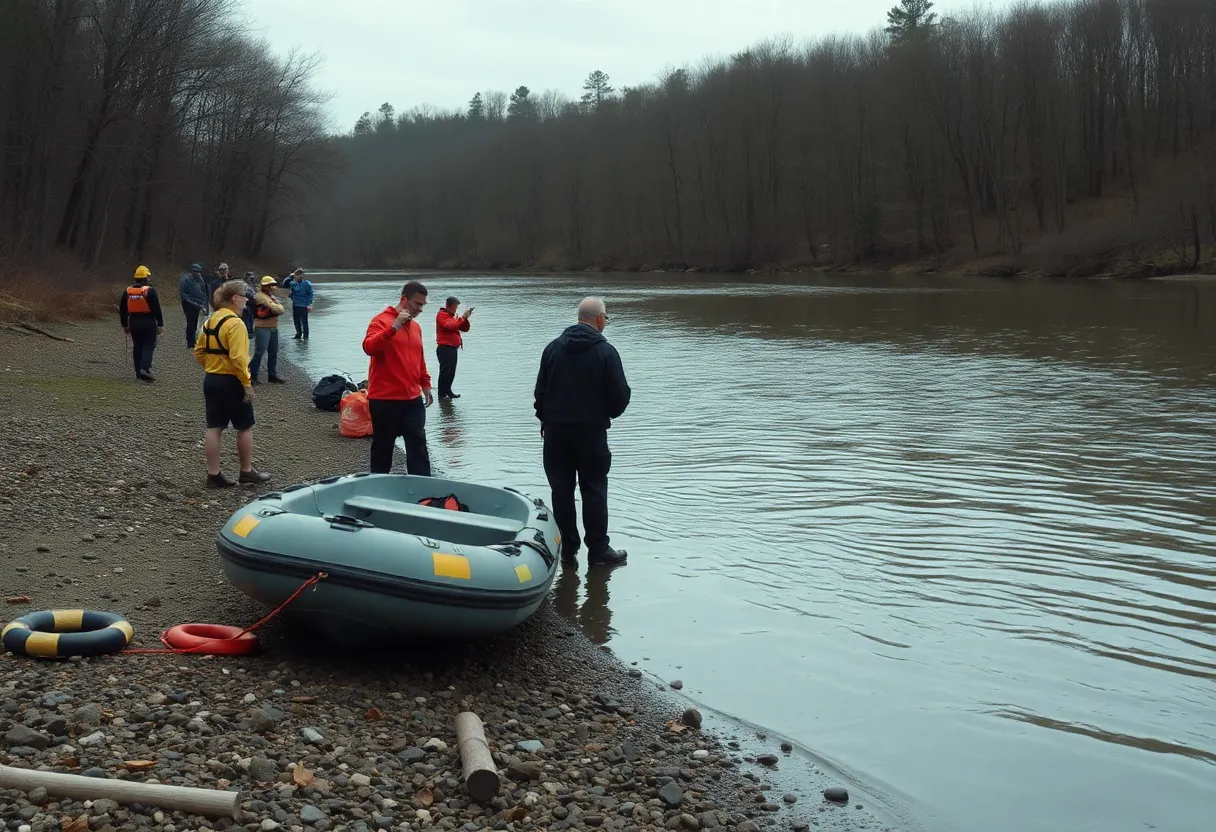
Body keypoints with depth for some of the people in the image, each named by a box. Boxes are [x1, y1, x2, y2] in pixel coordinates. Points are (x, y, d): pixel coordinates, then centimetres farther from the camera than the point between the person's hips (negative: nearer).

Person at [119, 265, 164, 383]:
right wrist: (160, 324, -6)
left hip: (133, 323, 5)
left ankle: (138, 372, 15)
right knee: (148, 346, -1)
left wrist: (124, 325, 19)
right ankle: (145, 369, -18)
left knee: (137, 347, 12)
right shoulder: (149, 291, -11)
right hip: (148, 323, -5)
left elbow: (122, 310, 10)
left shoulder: (128, 291, 5)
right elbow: (156, 309, -11)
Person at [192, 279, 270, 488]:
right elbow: (238, 358, -24)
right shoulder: (235, 323, -18)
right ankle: (247, 471, 18)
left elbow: (199, 351, 15)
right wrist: (247, 383, -18)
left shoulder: (211, 321, 10)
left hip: (211, 380, 8)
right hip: (231, 382, -8)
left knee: (214, 428, 8)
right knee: (245, 427, 8)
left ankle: (213, 474, 10)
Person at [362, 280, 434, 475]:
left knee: (418, 447, 0)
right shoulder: (382, 321, -7)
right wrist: (394, 327, -32)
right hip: (385, 400, -6)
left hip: (413, 399, 6)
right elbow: (369, 347, -25)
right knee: (383, 447, 5)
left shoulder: (415, 326, 16)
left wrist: (426, 385, 22)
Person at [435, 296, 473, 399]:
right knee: (446, 371, -13)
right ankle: (442, 393, -13)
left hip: (453, 348, 10)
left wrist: (466, 318, 0)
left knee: (451, 372, 12)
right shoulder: (442, 315, -5)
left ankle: (447, 391, 18)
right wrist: (462, 318, -22)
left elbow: (465, 328, 17)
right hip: (445, 348, -10)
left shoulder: (452, 316, 23)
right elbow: (450, 326, -24)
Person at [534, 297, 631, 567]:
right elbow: (619, 395, -10)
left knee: (561, 488, 8)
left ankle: (567, 547, 12)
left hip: (555, 429, 4)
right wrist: (610, 413, 11)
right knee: (594, 489, 3)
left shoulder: (553, 347, 3)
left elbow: (540, 389, 6)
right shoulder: (605, 351, -10)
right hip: (591, 430, -4)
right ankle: (598, 549, 5)